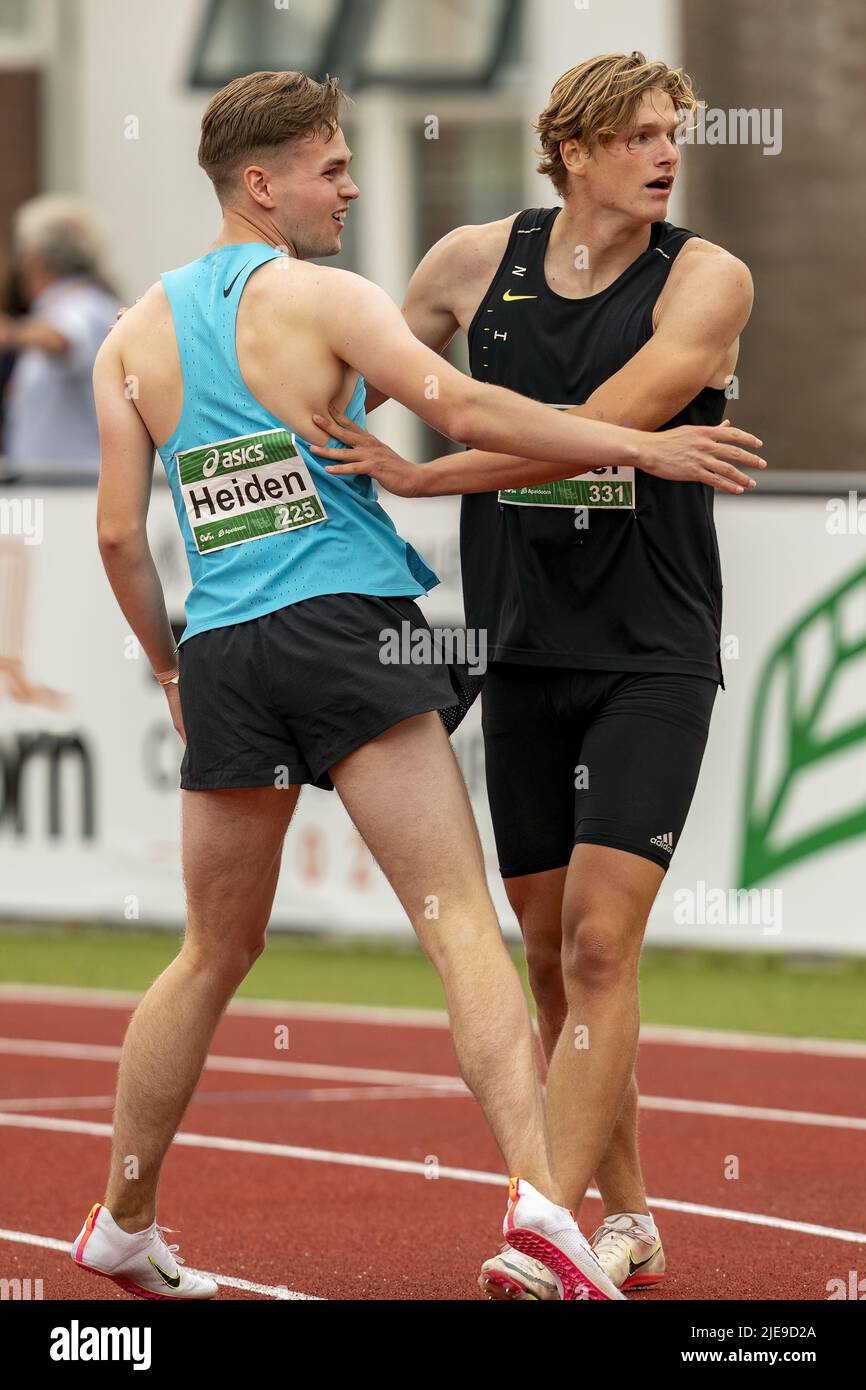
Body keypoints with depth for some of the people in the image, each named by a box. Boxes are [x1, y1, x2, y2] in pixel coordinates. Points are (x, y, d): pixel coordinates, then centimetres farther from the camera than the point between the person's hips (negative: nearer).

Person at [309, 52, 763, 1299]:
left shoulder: (705, 280, -9)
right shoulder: (474, 262, 3)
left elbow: (596, 431, -21)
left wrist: (420, 477, -21)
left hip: (650, 656, -4)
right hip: (519, 648, 4)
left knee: (600, 940, -14)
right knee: (551, 952, 8)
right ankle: (627, 1222, 21)